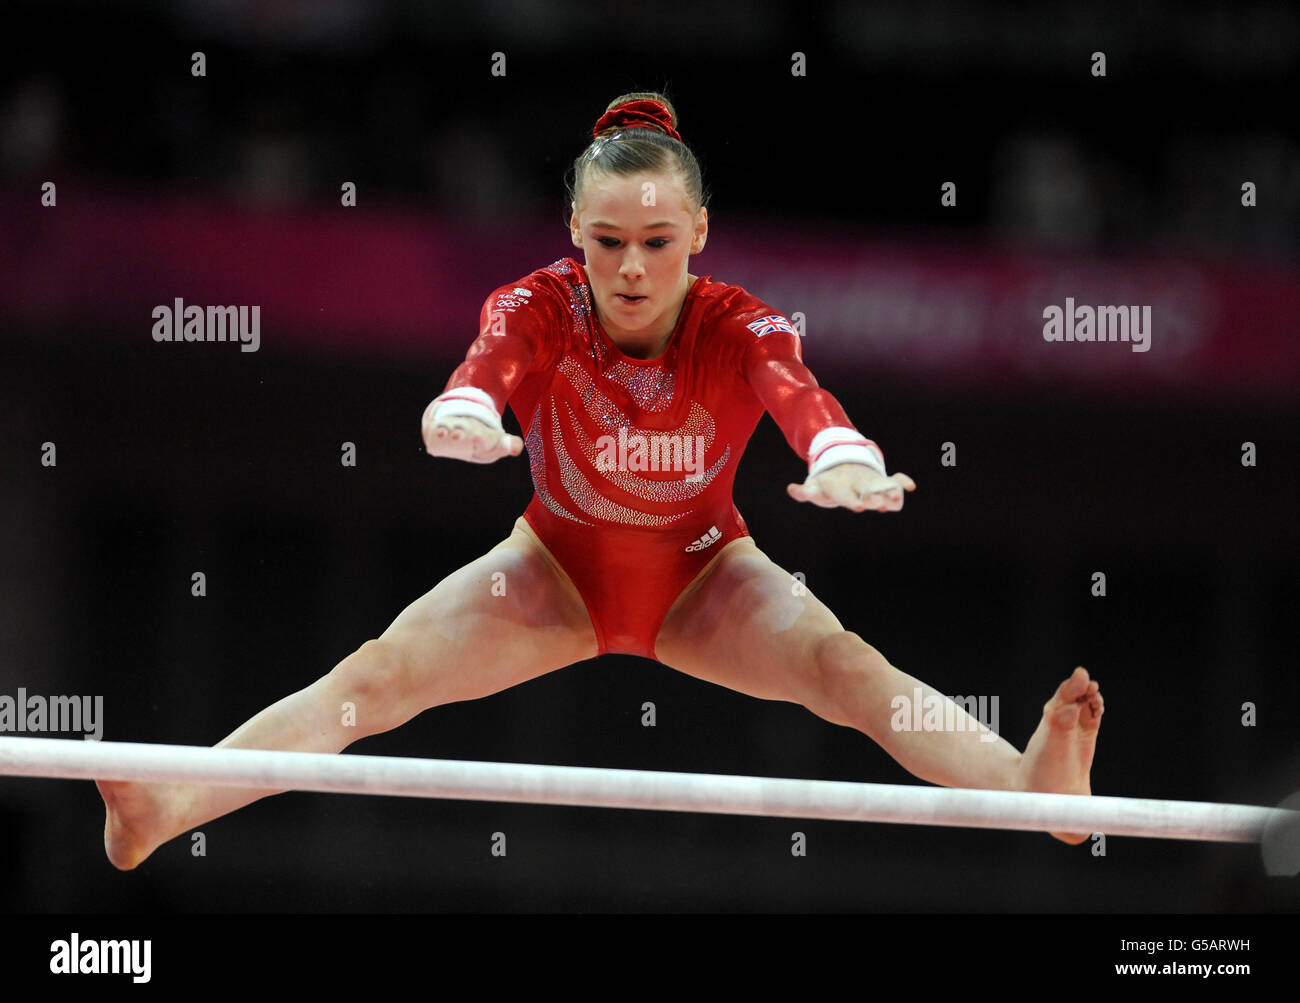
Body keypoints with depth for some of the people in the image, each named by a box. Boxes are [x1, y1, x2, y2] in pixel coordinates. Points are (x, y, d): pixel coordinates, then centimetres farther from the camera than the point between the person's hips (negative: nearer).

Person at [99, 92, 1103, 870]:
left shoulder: (739, 328, -24)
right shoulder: (538, 308, -22)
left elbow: (799, 397, -47)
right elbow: (489, 367, -45)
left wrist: (843, 462, -72)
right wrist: (465, 417, -72)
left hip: (704, 575, -2)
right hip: (557, 562, 2)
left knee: (848, 663, -30)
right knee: (376, 674, -18)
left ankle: (1033, 783, -51)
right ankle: (169, 807, -30)